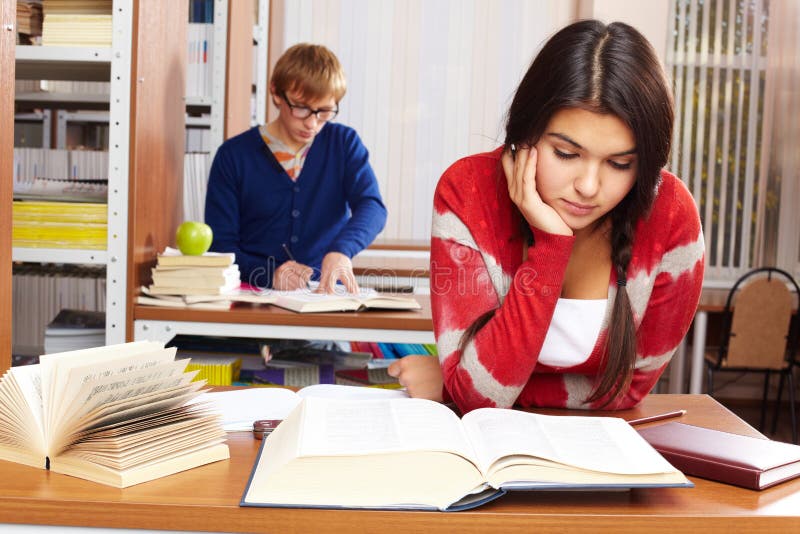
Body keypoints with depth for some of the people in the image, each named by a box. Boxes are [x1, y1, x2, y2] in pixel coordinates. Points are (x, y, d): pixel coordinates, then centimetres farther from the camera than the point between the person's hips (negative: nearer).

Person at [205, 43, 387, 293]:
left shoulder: (344, 144, 7)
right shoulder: (234, 155, 3)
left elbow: (372, 206, -8)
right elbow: (220, 244, 0)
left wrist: (341, 250, -30)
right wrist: (268, 274, -20)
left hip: (326, 296, 0)